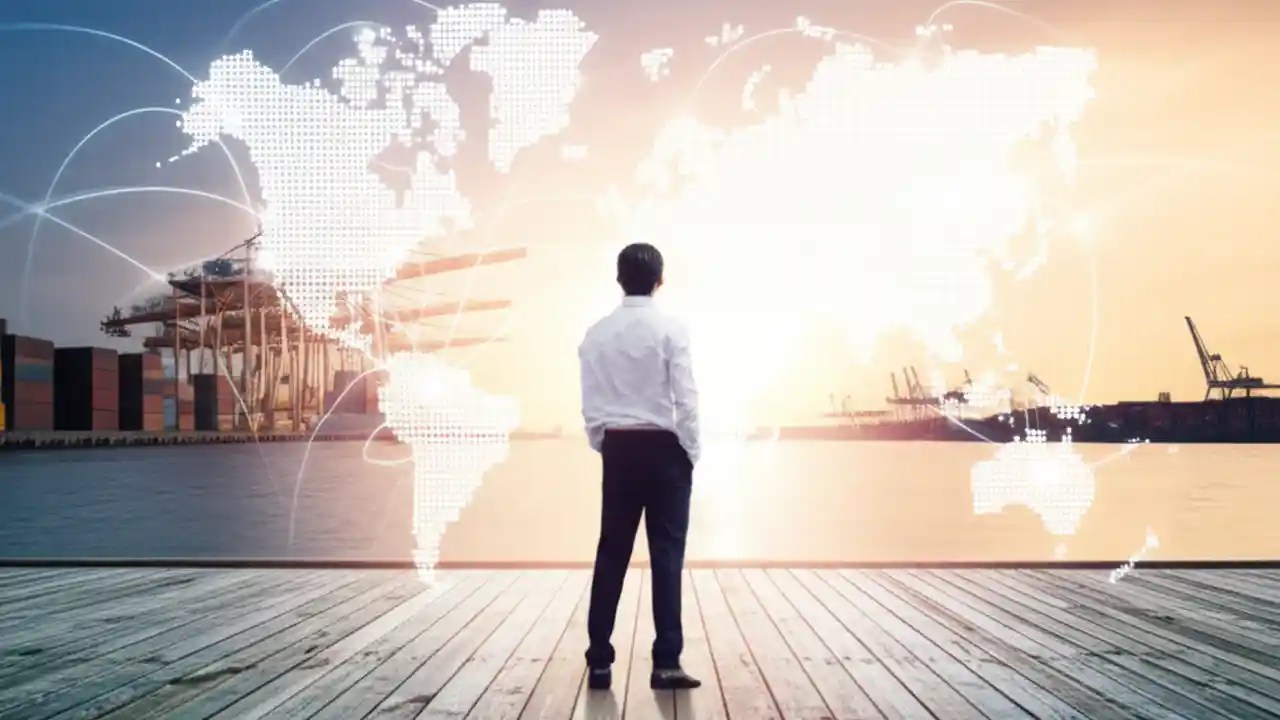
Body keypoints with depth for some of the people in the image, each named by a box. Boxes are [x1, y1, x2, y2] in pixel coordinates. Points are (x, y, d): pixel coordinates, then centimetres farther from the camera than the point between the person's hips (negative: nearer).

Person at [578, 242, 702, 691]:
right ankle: (666, 662, 2)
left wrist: (602, 448, 14)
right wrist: (692, 452, 1)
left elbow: (590, 404, 3)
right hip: (664, 448, -3)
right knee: (666, 554, 2)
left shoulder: (597, 334, 2)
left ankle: (599, 661, 13)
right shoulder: (671, 329, -8)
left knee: (611, 554, 9)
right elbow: (685, 399, -10)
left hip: (618, 447, 3)